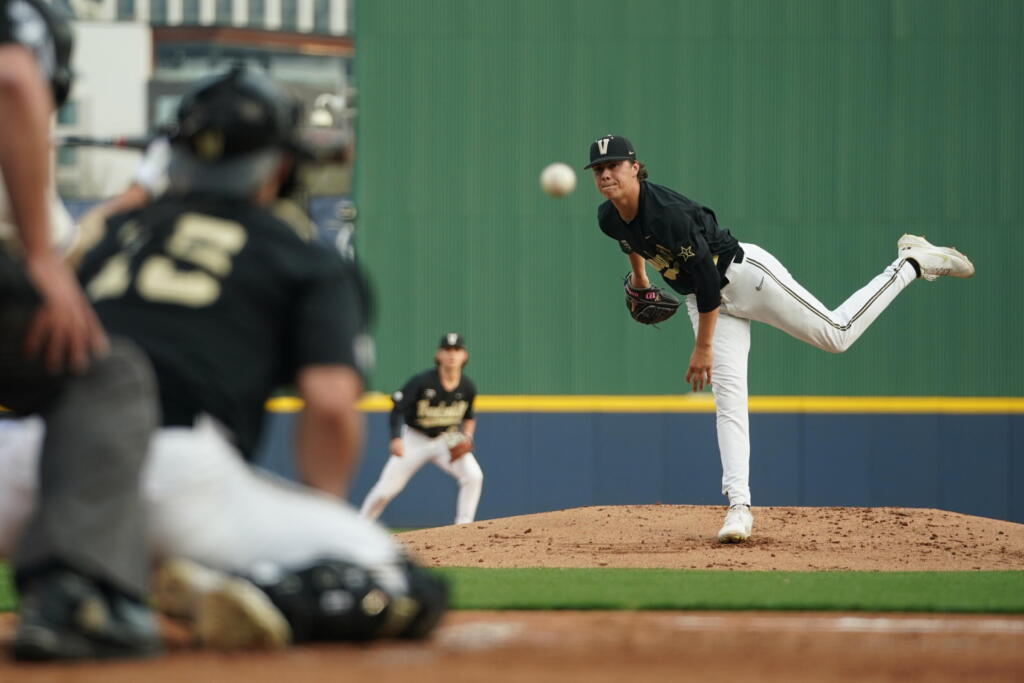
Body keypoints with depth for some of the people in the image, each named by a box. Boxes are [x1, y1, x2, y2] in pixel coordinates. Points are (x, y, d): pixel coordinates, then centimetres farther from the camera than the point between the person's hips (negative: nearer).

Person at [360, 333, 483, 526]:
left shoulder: (468, 387, -9)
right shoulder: (421, 382, -22)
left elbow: (469, 416, 10)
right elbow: (398, 409, -19)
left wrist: (468, 436, -10)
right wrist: (396, 439, -33)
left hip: (448, 441, 3)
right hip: (415, 440, -3)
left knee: (473, 476, -21)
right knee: (386, 489, -5)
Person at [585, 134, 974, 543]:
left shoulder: (669, 212, -31)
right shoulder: (609, 219, -7)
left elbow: (708, 279, -27)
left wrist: (703, 348, -22)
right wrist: (638, 280, 31)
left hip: (743, 274, -7)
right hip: (708, 300, 7)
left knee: (837, 334, -3)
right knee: (728, 396, -5)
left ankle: (913, 263, 15)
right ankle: (739, 506, -10)